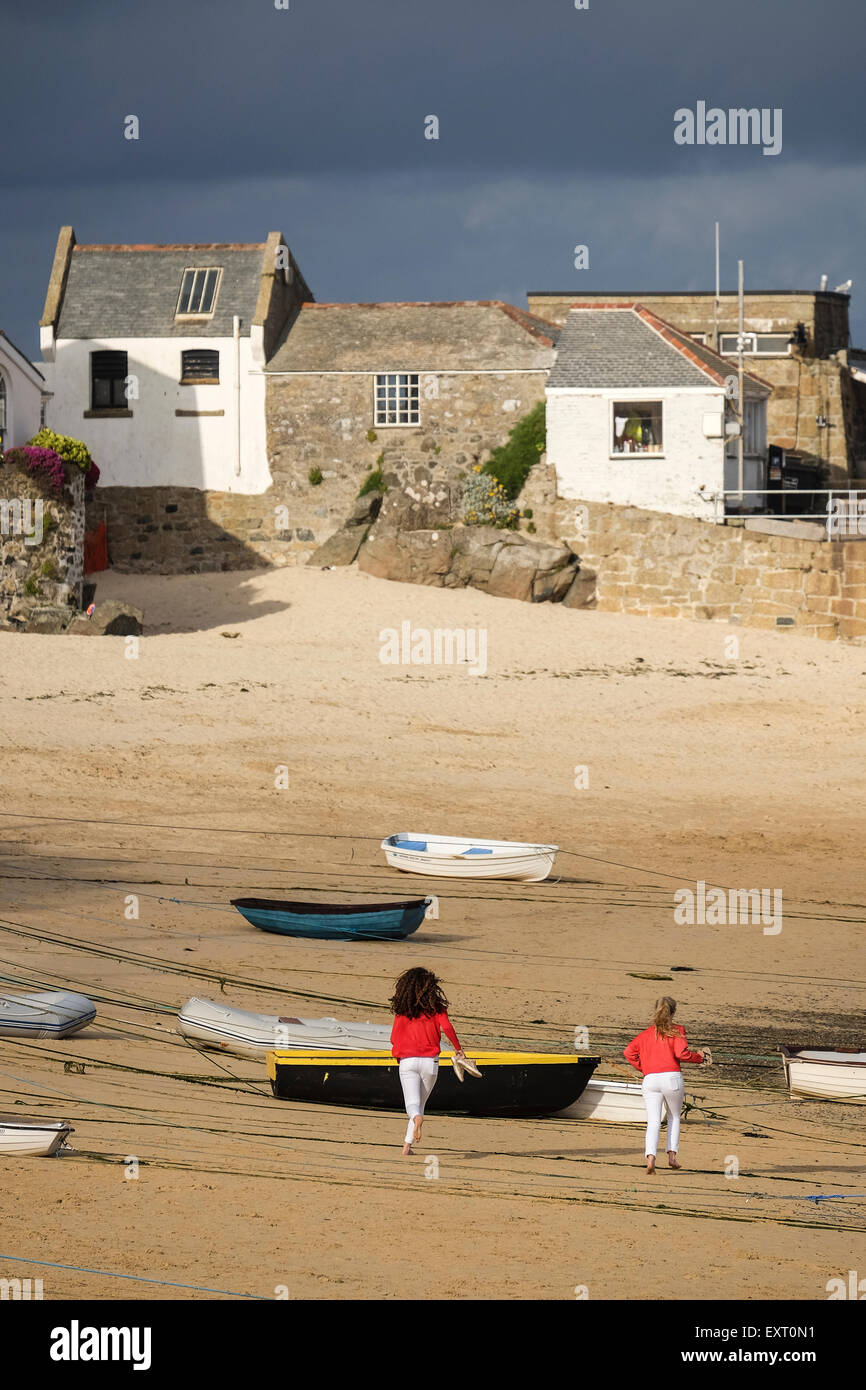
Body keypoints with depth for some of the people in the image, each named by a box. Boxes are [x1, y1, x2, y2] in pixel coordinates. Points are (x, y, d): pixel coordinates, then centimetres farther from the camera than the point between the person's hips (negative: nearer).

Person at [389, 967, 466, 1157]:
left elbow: (395, 1037, 4)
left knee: (412, 1104, -4)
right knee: (421, 1103, 14)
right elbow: (446, 1027, -14)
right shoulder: (436, 1007, -1)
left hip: (407, 1061, 0)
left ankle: (417, 1118, -40)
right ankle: (407, 1145, 9)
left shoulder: (402, 1010, 4)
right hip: (430, 1061, 0)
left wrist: (398, 1056, 21)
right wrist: (458, 1048, 0)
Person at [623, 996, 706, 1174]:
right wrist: (698, 1057, 6)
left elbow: (628, 1052, 8)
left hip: (650, 1079, 2)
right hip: (672, 1077, -2)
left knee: (653, 1122, -3)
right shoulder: (677, 1030, 3)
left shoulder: (647, 1033, 15)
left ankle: (650, 1157, -23)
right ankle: (672, 1155, 11)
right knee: (674, 1117, 19)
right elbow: (681, 1053, -10)